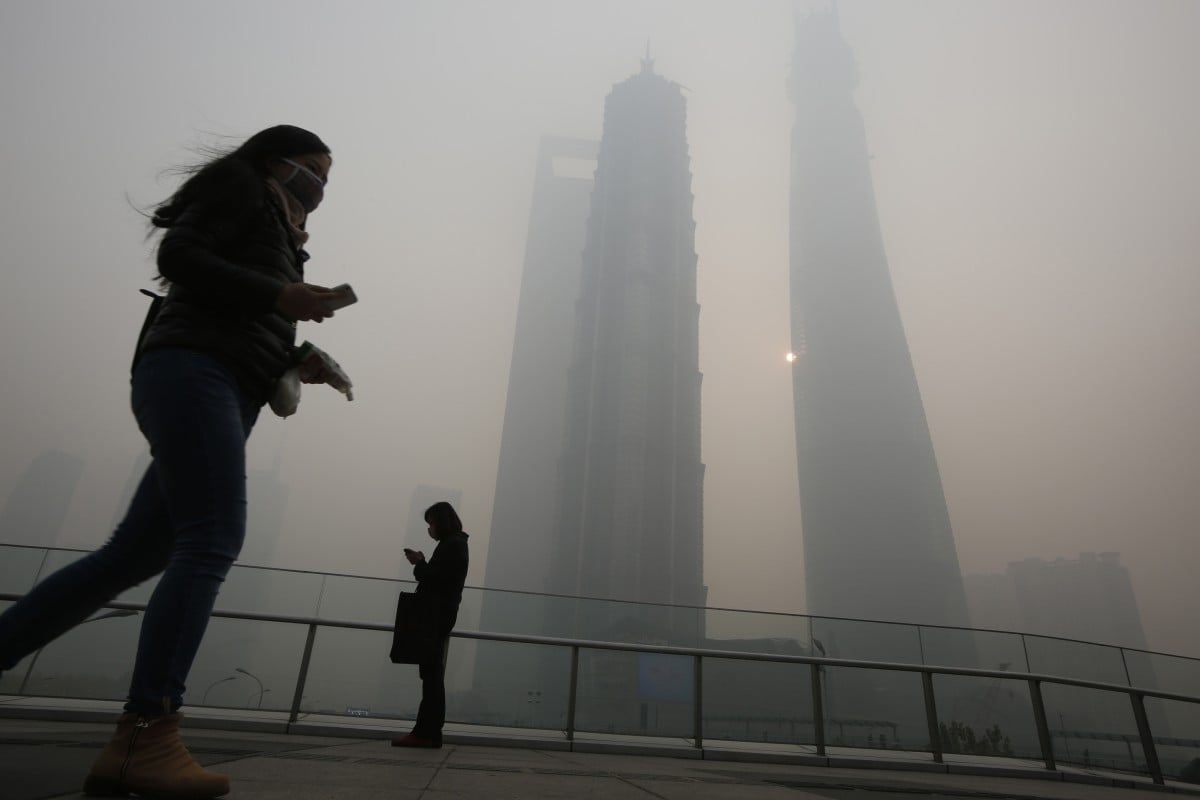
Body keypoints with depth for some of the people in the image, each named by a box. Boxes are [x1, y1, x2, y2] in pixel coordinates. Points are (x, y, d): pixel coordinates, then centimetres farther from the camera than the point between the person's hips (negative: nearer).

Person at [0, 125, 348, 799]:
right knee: (211, 543, -21)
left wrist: (296, 366, 10)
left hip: (225, 393, 9)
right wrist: (279, 295, -12)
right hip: (192, 370, -9)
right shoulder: (239, 185, 9)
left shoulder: (279, 240, 31)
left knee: (135, 555, 7)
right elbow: (179, 256, -7)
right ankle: (146, 740, -22)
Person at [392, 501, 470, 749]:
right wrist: (421, 564, 8)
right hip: (439, 615, 10)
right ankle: (428, 731, 13)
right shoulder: (454, 544, 19)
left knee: (432, 674, -8)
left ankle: (427, 732, -5)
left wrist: (419, 564, -5)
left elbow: (437, 580, -18)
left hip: (437, 616, -10)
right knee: (432, 674, 9)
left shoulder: (451, 545, -11)